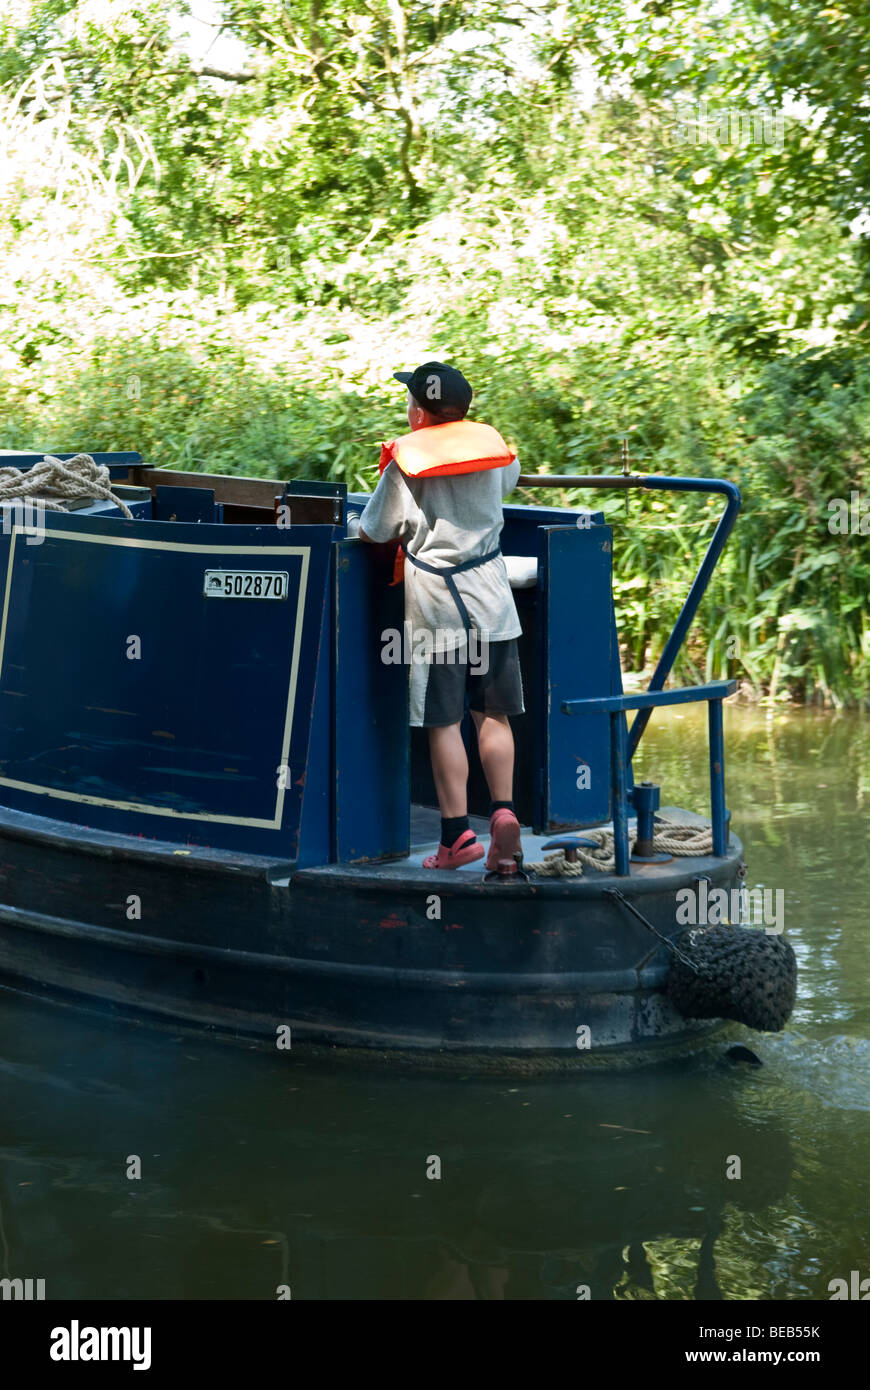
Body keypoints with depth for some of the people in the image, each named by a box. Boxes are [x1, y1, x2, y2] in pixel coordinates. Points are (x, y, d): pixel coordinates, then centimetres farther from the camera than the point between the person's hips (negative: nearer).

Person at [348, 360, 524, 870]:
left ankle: (457, 832, -3)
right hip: (490, 597, 4)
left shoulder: (406, 458, -7)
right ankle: (504, 812, 0)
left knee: (444, 722, -1)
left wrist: (349, 526, 20)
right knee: (494, 713, 11)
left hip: (434, 599, -3)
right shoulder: (493, 442, 5)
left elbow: (375, 531, -2)